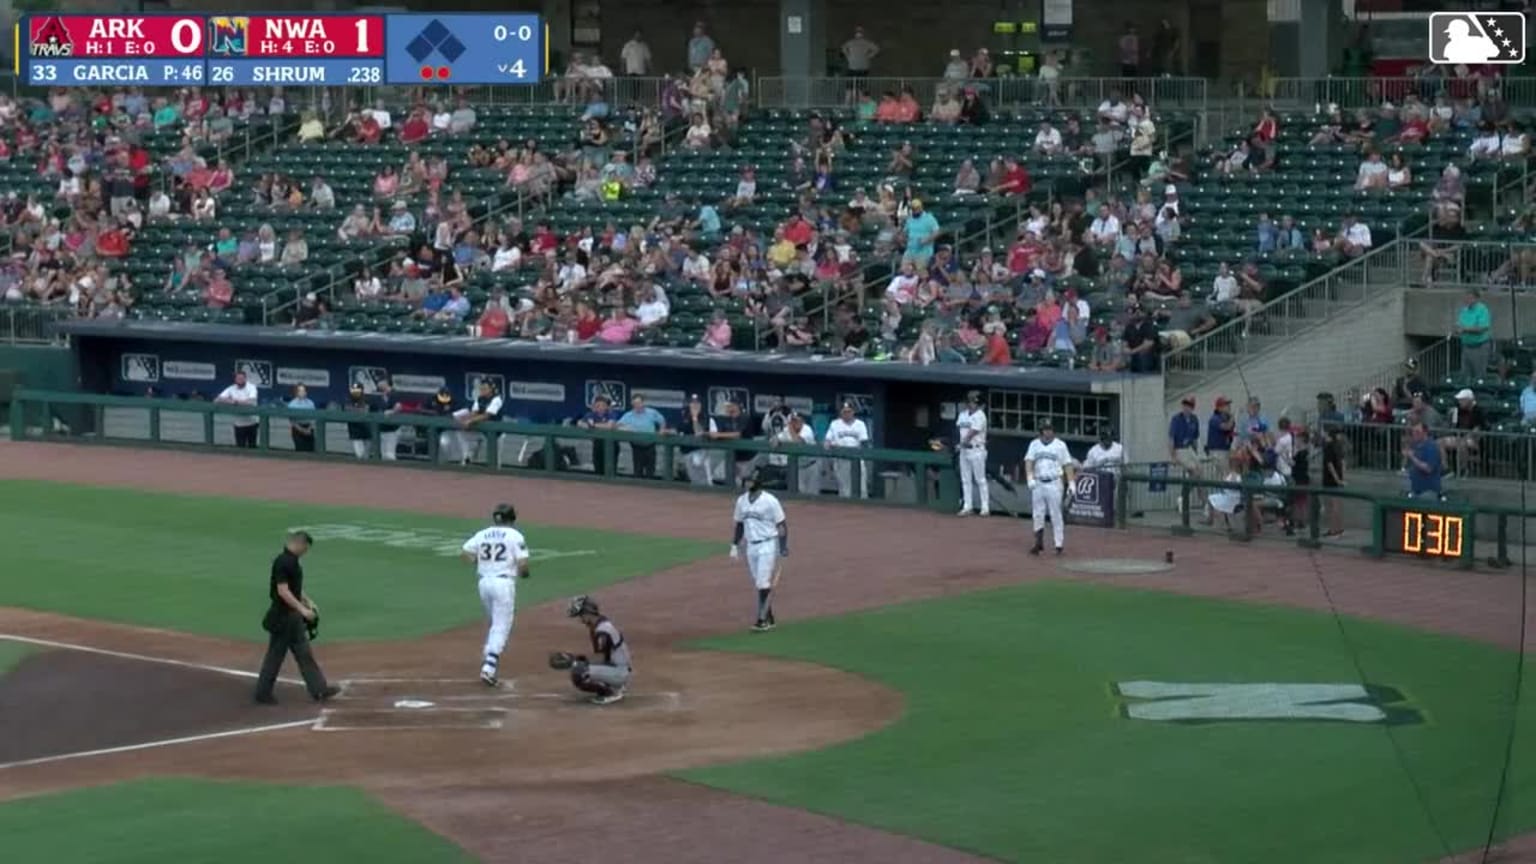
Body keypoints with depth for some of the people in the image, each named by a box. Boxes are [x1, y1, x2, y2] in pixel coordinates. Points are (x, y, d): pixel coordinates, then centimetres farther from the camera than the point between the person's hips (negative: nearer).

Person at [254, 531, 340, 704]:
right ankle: (263, 693, 10)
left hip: (294, 616, 10)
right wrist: (302, 609, -26)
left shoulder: (293, 561, 11)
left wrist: (308, 601, 15)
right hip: (282, 617, -10)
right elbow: (282, 591, -25)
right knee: (275, 655, 0)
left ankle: (319, 690, 12)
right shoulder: (283, 562, -20)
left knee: (304, 654, 10)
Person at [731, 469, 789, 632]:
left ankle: (762, 620, -9)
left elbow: (782, 524, -9)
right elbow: (739, 525, 17)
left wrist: (784, 547, -15)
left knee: (764, 584, -11)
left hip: (768, 546, -7)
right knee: (758, 584, 10)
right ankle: (770, 619, 18)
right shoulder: (741, 501, 7)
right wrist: (735, 546, 12)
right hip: (751, 547, 7)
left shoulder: (770, 501, -12)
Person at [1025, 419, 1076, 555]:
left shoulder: (1060, 445, 3)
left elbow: (1067, 464, 1)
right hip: (1038, 483, 3)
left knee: (1056, 515, -4)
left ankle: (1059, 544, 0)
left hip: (1054, 484, -3)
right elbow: (1029, 461, 1)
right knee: (1037, 515, 4)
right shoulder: (1034, 444, 9)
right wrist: (1030, 478, -15)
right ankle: (1038, 543, 12)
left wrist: (1071, 483, -7)